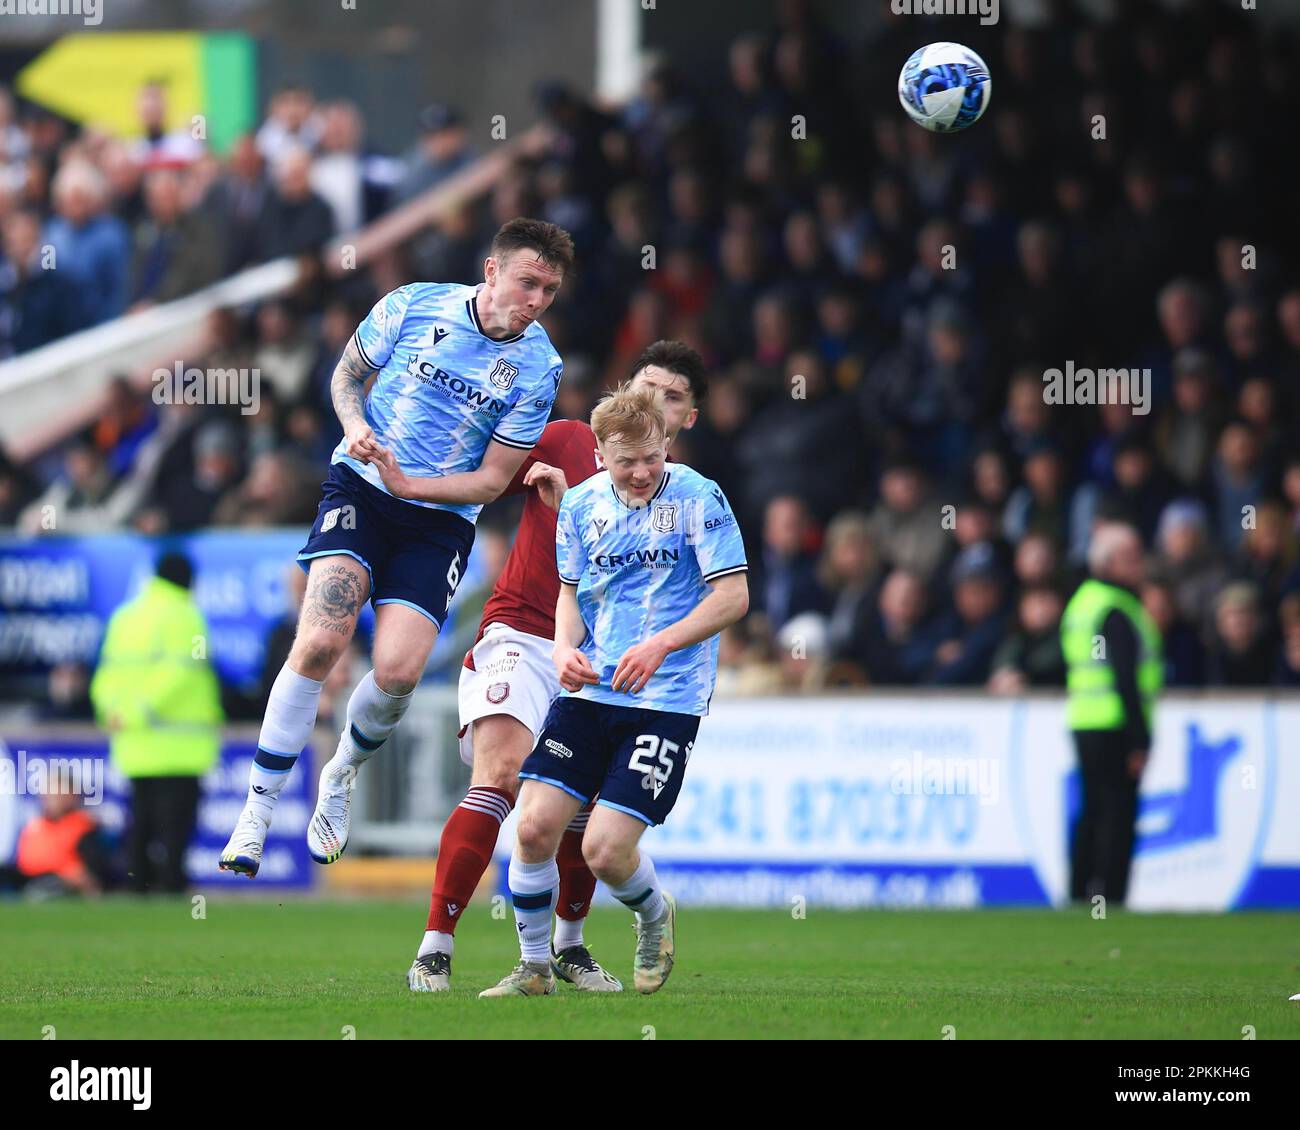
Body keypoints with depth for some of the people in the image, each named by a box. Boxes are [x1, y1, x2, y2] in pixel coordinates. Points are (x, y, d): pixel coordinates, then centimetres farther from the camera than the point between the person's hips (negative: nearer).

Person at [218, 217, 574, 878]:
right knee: (320, 642, -20)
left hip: (441, 519, 1)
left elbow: (493, 478, -4)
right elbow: (349, 371, 10)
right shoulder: (415, 305, -5)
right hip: (361, 485, -1)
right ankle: (257, 812, -12)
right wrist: (356, 423, -11)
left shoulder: (537, 367, -5)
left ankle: (342, 774, 19)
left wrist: (410, 482, -17)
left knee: (397, 672, -16)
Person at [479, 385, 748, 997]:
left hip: (667, 701, -4)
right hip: (588, 690, 4)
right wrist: (565, 647, -4)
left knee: (605, 851, -13)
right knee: (535, 827, -9)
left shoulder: (697, 497, -7)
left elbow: (733, 596, -10)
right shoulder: (581, 503, 7)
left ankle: (655, 914, 22)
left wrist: (661, 644, -22)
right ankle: (534, 967, 10)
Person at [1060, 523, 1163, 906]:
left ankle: (1080, 894, 16)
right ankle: (1109, 899, -11)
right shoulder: (1117, 611, -14)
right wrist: (1140, 741, -16)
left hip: (1082, 726, 9)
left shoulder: (1082, 599, 15)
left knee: (1092, 814, 14)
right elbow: (1126, 680, -18)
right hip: (1115, 728, -9)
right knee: (1118, 817, -8)